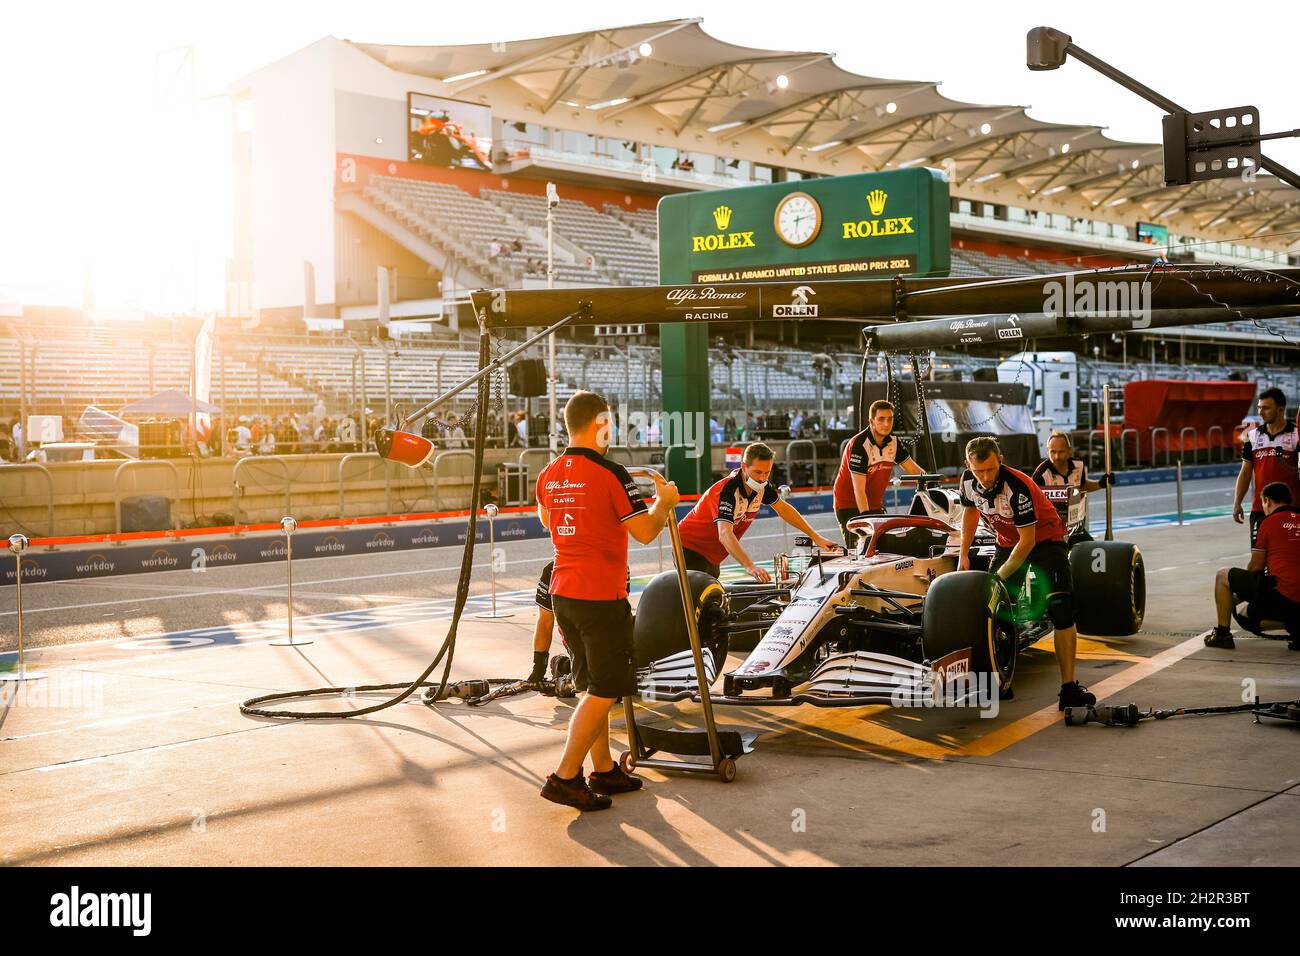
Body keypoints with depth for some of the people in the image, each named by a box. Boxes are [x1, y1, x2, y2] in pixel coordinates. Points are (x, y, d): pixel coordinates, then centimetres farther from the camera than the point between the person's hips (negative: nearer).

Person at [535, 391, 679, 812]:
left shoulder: (548, 476, 7)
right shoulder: (610, 473, -16)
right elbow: (645, 532, -14)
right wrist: (665, 502, 4)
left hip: (563, 593, 8)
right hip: (601, 597, -8)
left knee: (595, 686, 17)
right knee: (605, 691, 0)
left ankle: (604, 769, 24)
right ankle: (564, 777, -2)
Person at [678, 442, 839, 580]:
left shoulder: (762, 486, -7)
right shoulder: (727, 490, -31)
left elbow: (783, 509, 12)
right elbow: (725, 535, -43)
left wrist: (815, 537, 10)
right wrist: (750, 567, -55)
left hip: (712, 556, 8)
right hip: (691, 549, -8)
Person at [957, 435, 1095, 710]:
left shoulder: (1017, 487, -32)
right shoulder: (968, 481, -13)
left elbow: (1027, 541, -26)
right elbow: (970, 512, 10)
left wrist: (1000, 576, -20)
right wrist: (963, 556, 9)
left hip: (1045, 540, -6)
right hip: (1009, 542, 6)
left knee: (1061, 609, -20)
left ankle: (1069, 687, -20)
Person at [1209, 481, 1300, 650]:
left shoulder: (1268, 522, -1)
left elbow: (1255, 567, 2)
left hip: (1280, 594, -6)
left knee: (1223, 575, 11)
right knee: (1246, 613, 30)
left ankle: (1222, 634, 10)